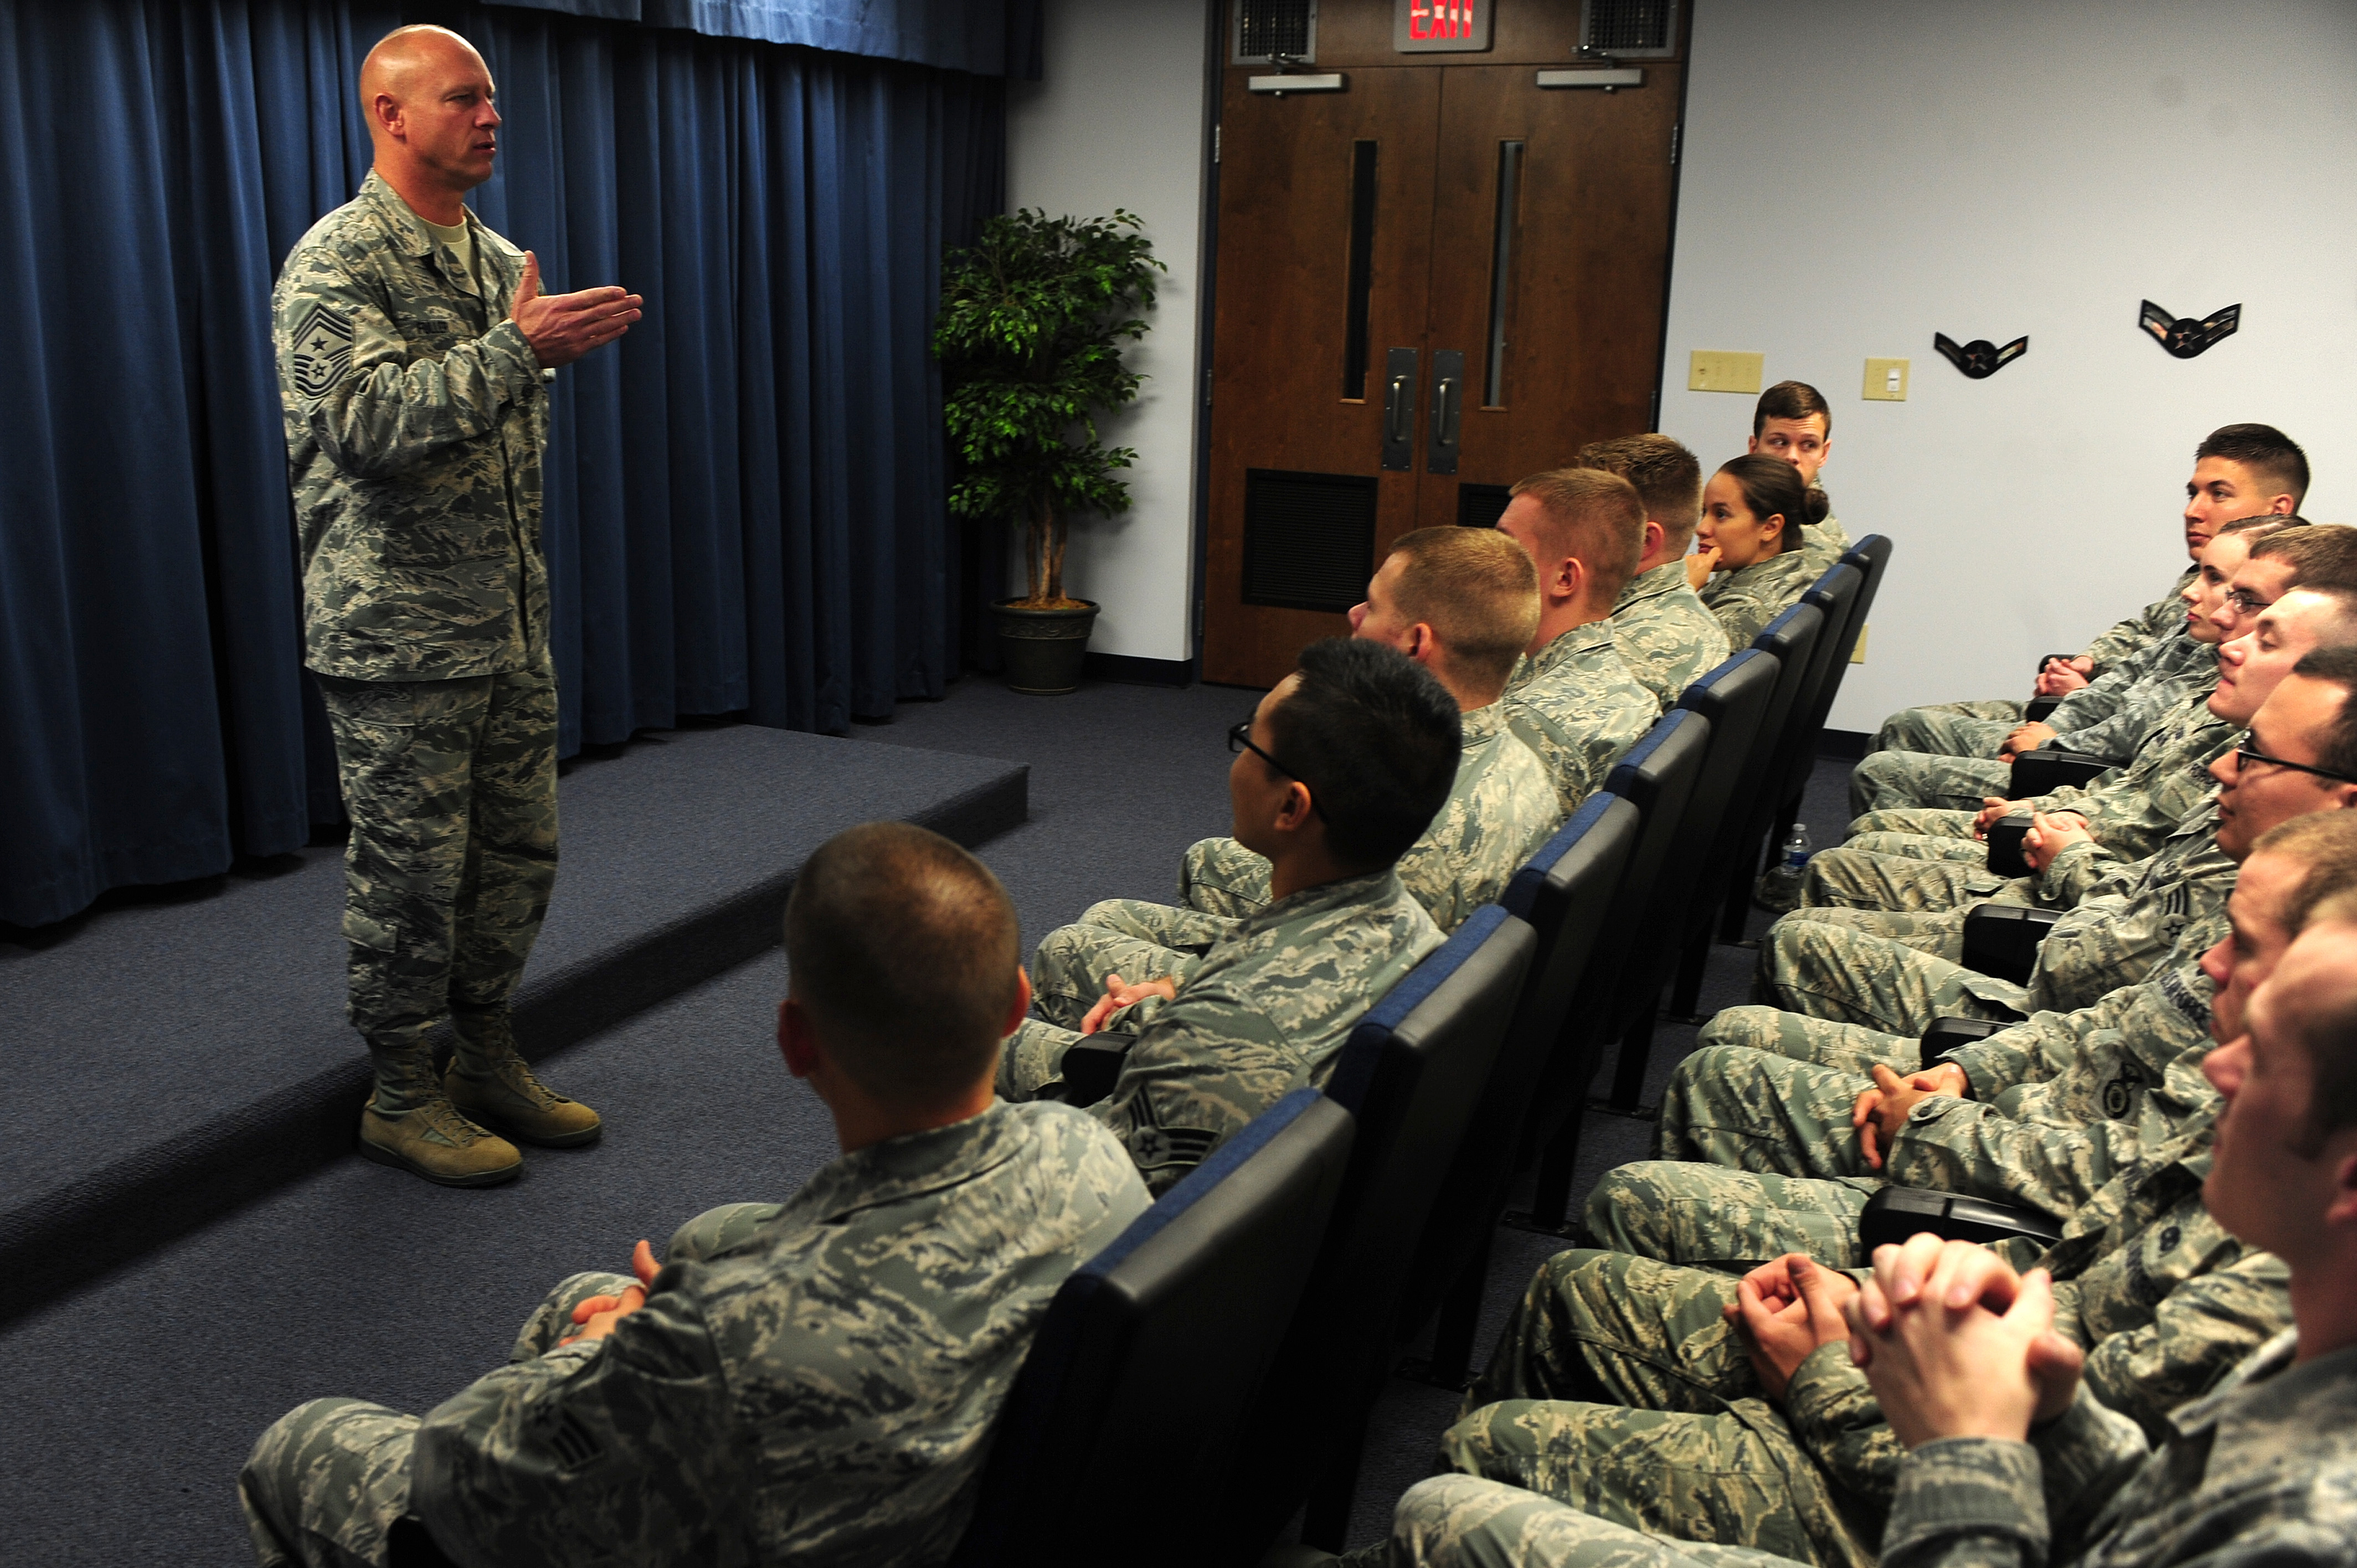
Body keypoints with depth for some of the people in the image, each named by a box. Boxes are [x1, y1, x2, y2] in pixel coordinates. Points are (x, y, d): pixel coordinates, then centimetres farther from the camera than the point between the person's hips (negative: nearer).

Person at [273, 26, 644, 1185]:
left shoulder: (500, 259, 14)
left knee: (518, 852, 13)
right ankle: (401, 1095, 17)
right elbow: (369, 421, -25)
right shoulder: (336, 264, -11)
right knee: (410, 869, 1)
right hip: (397, 640, -8)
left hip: (510, 627, 8)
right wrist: (517, 348, -28)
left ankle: (487, 1058, 29)